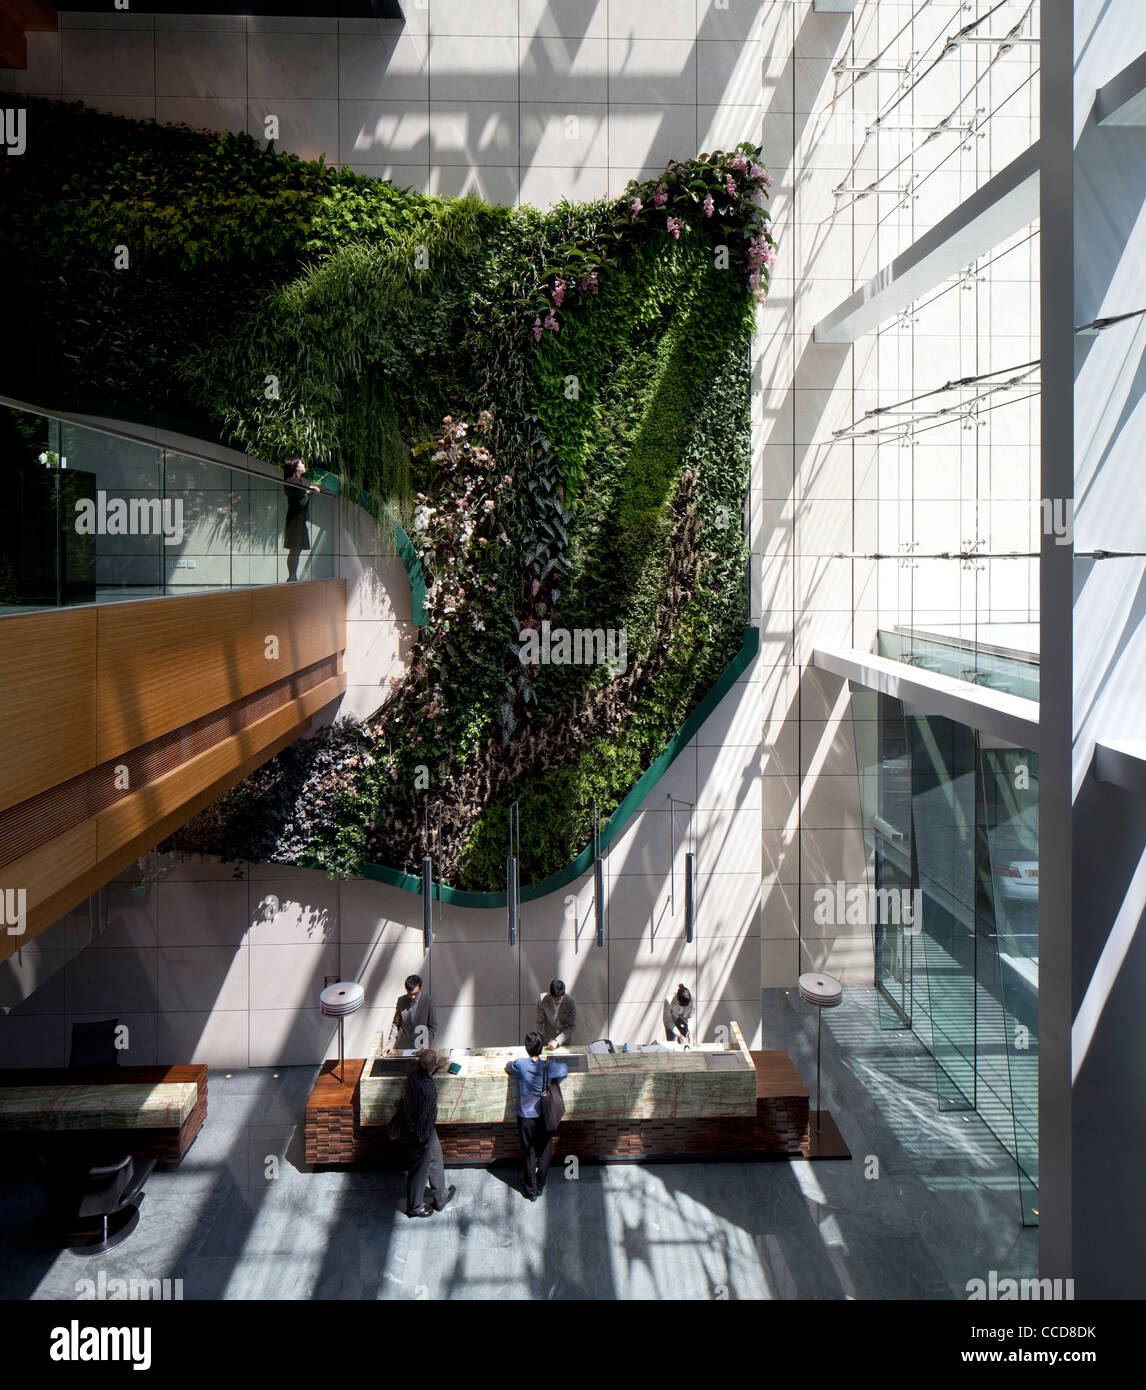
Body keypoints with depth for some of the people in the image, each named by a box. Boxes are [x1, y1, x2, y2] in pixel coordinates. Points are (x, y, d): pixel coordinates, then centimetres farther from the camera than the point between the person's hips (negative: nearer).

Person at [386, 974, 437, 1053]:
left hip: (420, 1047, -2)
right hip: (402, 1047, 2)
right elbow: (395, 1024, 13)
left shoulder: (428, 1001, -1)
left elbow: (433, 1026, 4)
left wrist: (426, 1046, -4)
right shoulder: (401, 1001, 6)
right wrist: (390, 1044, 3)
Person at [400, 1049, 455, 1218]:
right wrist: (423, 1140, -13)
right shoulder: (427, 1091, -41)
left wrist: (437, 1067, 26)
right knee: (420, 1169, 17)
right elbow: (424, 1118, -29)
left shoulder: (414, 1070, -18)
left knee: (435, 1158, 28)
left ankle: (441, 1195, 48)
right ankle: (414, 1207, 41)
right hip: (420, 1133, -8)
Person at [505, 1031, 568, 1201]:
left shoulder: (520, 1064, -20)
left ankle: (530, 1190, 26)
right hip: (544, 1116, 0)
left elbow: (508, 1067, 3)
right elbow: (564, 1070, 3)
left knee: (528, 1153, 14)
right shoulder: (549, 1067, -19)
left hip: (525, 1117, 0)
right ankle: (540, 1186, 33)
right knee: (544, 1152, 19)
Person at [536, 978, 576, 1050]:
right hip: (547, 1040, 0)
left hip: (564, 1041, 0)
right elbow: (540, 1022, -8)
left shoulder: (570, 1003, -21)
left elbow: (571, 1026, -14)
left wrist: (557, 1041, -20)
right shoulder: (543, 999, -20)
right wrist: (540, 1040, -3)